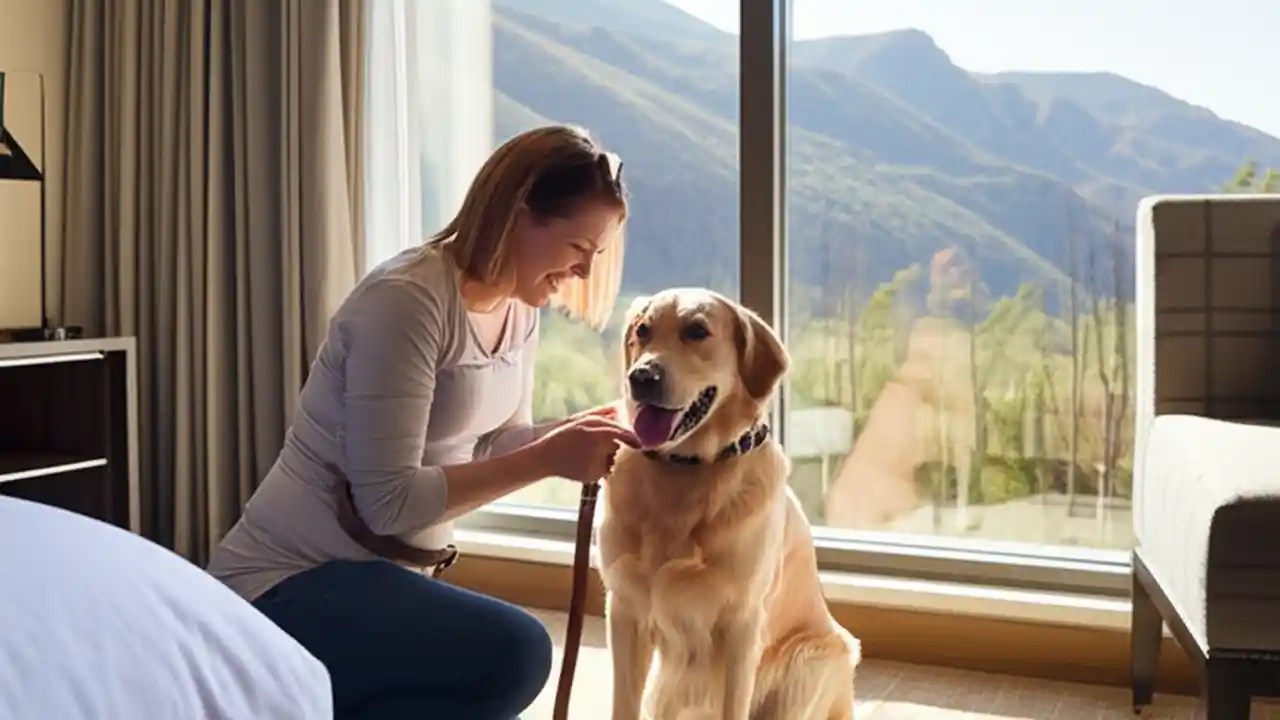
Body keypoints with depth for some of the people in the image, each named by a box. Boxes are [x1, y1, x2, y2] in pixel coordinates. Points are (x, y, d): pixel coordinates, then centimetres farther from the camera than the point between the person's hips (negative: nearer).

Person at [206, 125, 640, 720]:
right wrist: (547, 459, -27)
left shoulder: (520, 310, 3)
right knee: (515, 653, -30)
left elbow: (495, 443, 11)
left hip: (380, 575, 10)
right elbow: (388, 500, -27)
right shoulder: (406, 299, -23)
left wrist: (575, 432, -8)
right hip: (289, 582, -9)